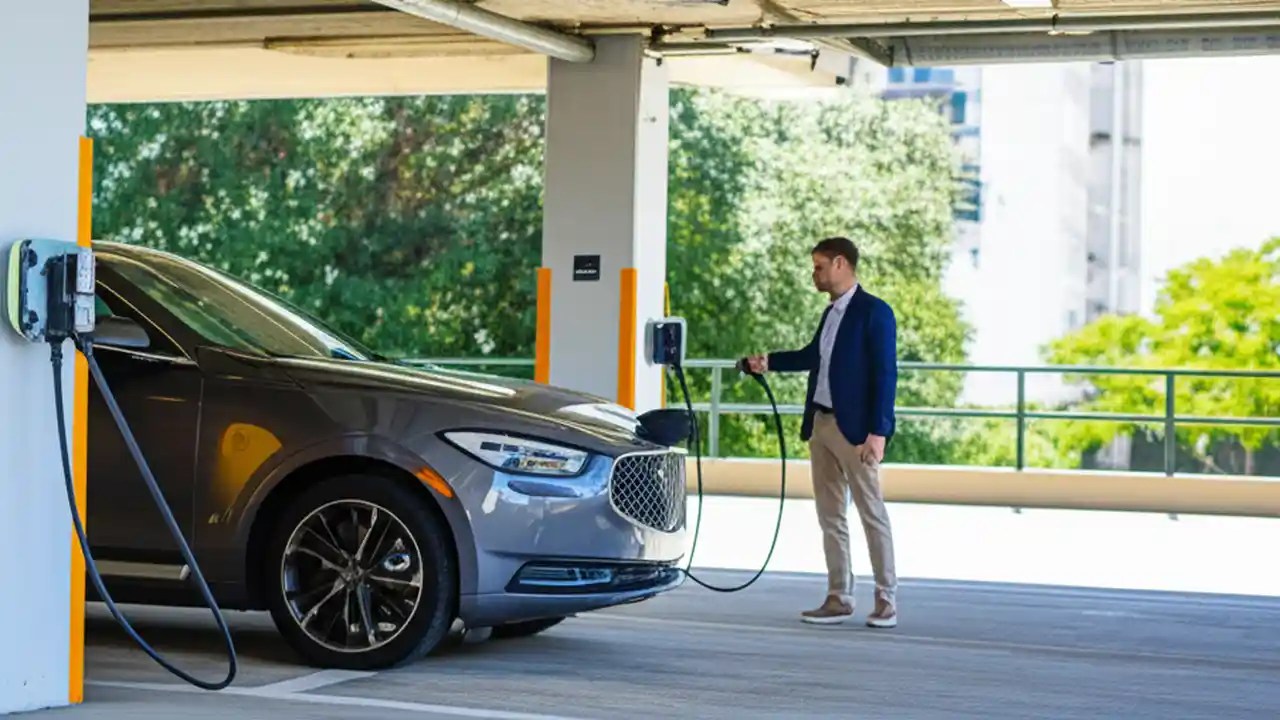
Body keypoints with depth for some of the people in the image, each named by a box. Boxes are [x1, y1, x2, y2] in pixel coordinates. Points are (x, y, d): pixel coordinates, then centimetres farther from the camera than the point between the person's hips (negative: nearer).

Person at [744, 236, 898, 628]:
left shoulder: (874, 312, -10)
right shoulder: (831, 312, 14)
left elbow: (885, 374, -14)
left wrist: (878, 431, -20)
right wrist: (769, 361, 18)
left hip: (855, 429, -8)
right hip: (821, 424, 8)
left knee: (872, 515, -2)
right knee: (831, 517, 10)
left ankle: (886, 603, 3)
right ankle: (838, 599, 15)